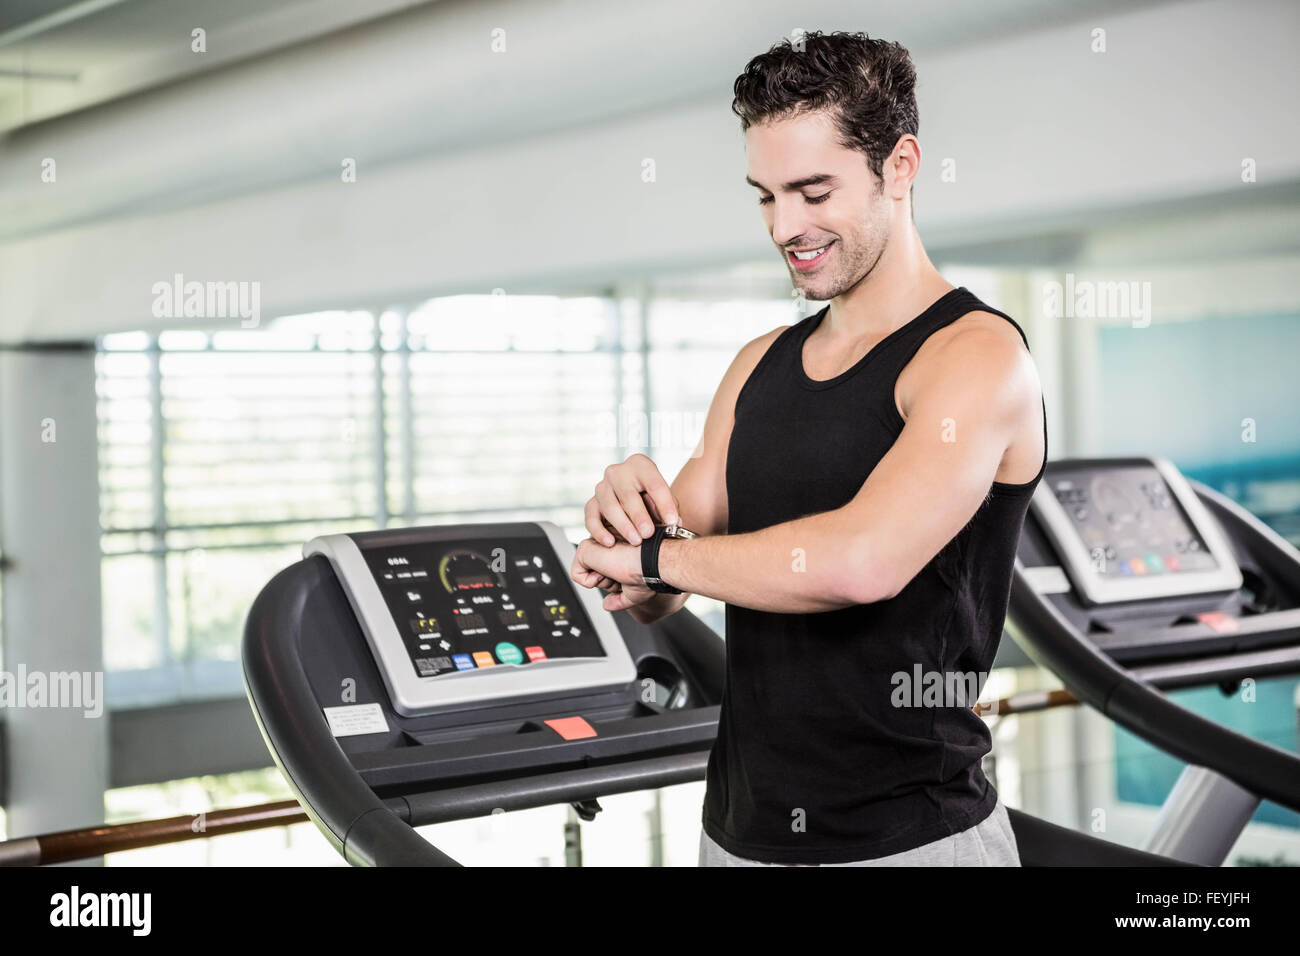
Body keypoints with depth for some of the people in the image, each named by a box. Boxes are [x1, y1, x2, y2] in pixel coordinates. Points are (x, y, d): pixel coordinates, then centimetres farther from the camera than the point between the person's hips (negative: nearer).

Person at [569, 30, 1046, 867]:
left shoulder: (978, 357, -13)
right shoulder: (758, 367, 9)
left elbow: (862, 560, -29)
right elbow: (656, 599, 10)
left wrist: (650, 552, -16)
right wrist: (637, 509, -13)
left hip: (912, 836, -6)